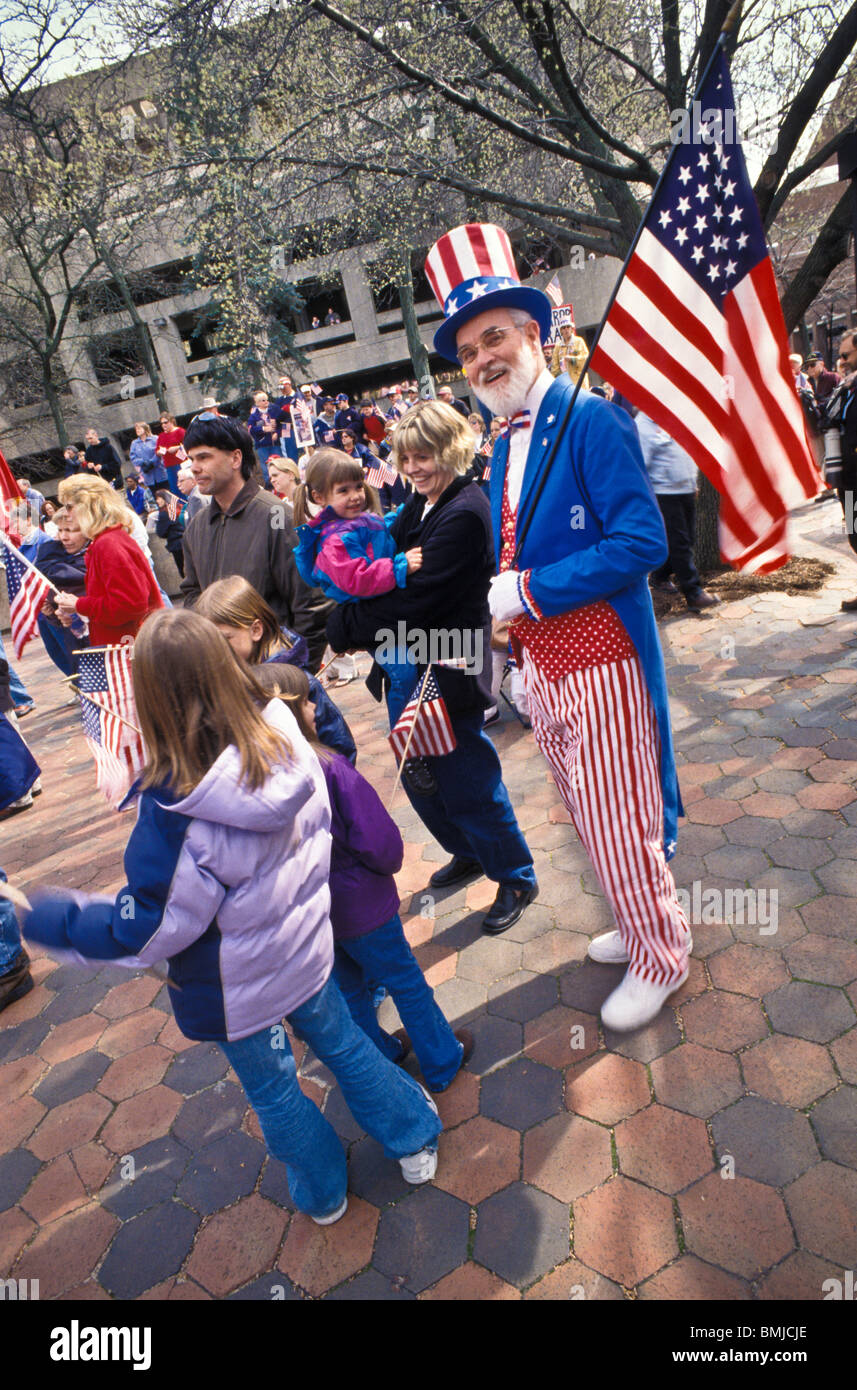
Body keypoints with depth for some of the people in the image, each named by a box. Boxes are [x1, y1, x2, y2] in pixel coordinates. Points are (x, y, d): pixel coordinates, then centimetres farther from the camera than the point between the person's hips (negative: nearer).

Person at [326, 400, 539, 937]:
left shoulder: (464, 513, -19)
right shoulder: (420, 506, 11)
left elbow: (413, 600, -23)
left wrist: (345, 625, -14)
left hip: (449, 669, -9)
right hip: (411, 669, 9)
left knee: (468, 780, 4)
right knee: (421, 776, 19)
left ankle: (517, 877, 26)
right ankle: (470, 853, 43)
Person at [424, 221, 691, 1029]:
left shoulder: (592, 421, -13)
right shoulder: (506, 446, 13)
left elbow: (643, 541, -22)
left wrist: (529, 591, -20)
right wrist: (499, 623, 11)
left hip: (599, 664, -8)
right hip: (541, 666, 8)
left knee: (620, 825, 4)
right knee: (589, 821, 21)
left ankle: (659, 959, 29)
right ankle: (642, 924, 44)